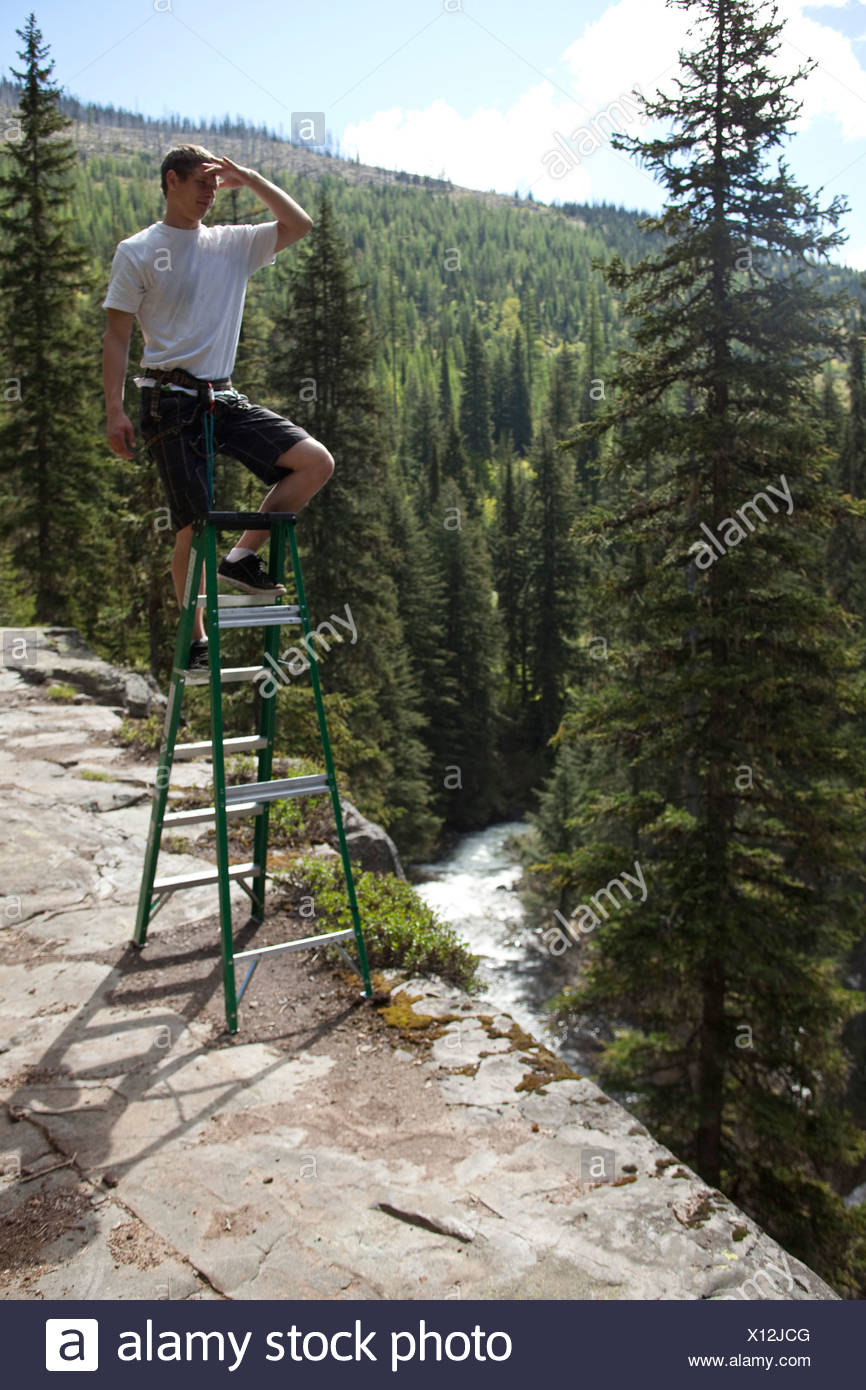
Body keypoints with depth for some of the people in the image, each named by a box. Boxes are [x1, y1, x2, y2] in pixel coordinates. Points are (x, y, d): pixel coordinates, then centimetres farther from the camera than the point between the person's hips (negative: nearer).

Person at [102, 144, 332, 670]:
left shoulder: (234, 244, 15)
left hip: (226, 398, 5)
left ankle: (243, 556, -2)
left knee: (317, 462, -12)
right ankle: (196, 638, 9)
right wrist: (115, 410, -10)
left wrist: (249, 178, 7)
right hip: (173, 403, -5)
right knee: (194, 521, -6)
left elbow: (300, 225, 10)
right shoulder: (137, 252, 3)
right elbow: (117, 335, -1)